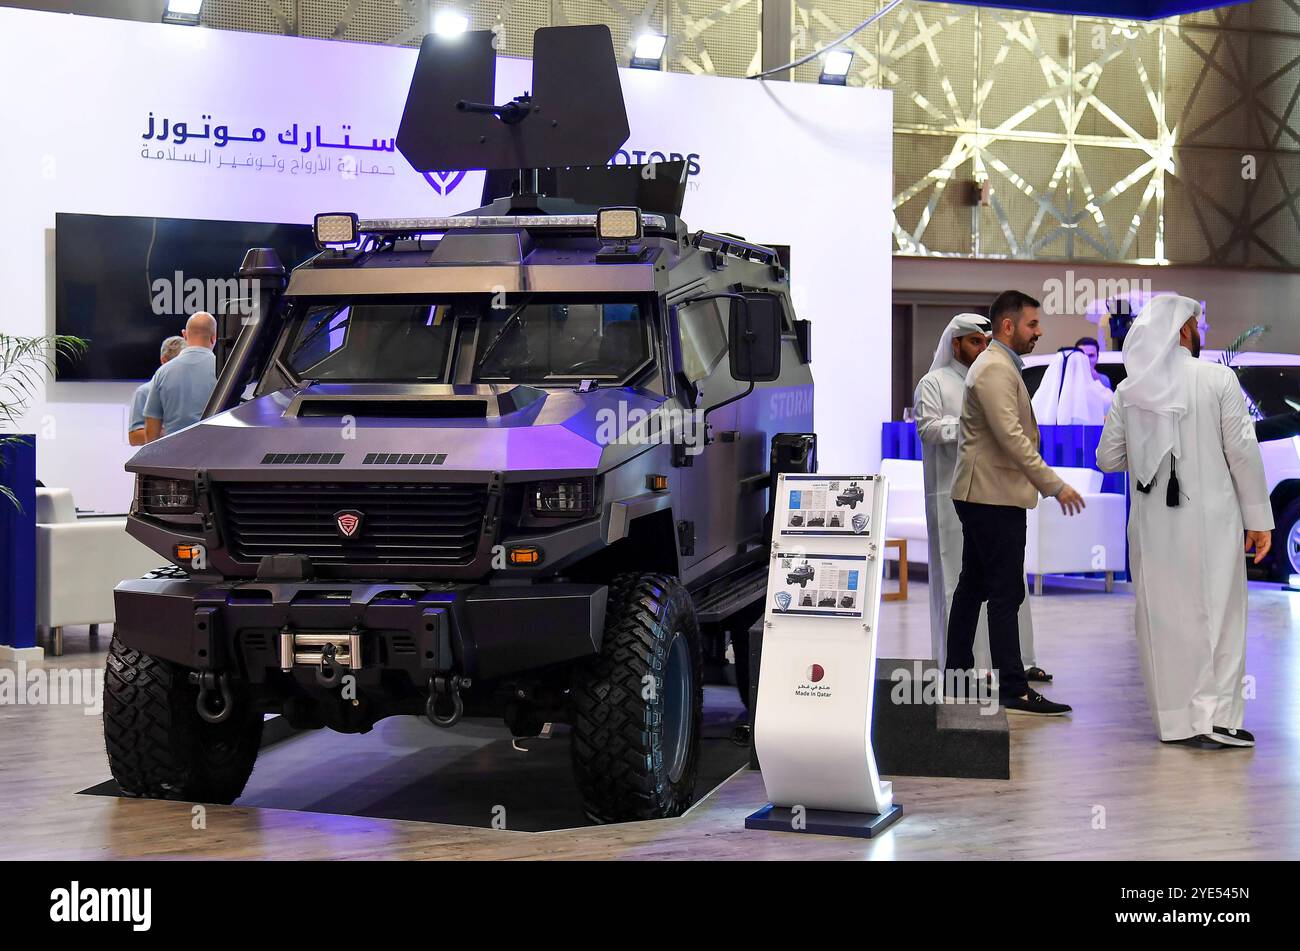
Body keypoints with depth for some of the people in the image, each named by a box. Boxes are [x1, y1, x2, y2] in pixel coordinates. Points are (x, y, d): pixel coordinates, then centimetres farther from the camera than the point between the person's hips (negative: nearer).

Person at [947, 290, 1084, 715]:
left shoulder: (1000, 366, 20)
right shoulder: (995, 369, -15)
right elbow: (1011, 437, -23)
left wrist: (1047, 483, 23)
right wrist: (1054, 485, -23)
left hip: (981, 493, 11)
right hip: (993, 494, -11)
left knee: (973, 586, 14)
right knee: (1005, 593, -10)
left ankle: (957, 675, 21)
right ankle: (1013, 688, -9)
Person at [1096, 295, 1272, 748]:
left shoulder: (1129, 390, 1)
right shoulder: (1219, 379, -7)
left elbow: (1107, 458, 5)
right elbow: (1243, 452, -7)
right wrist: (1259, 518, -1)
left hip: (1152, 522, 3)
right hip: (1210, 519, -3)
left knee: (1161, 614, 10)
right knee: (1216, 613, 3)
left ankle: (1174, 719, 14)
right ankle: (1214, 716, -2)